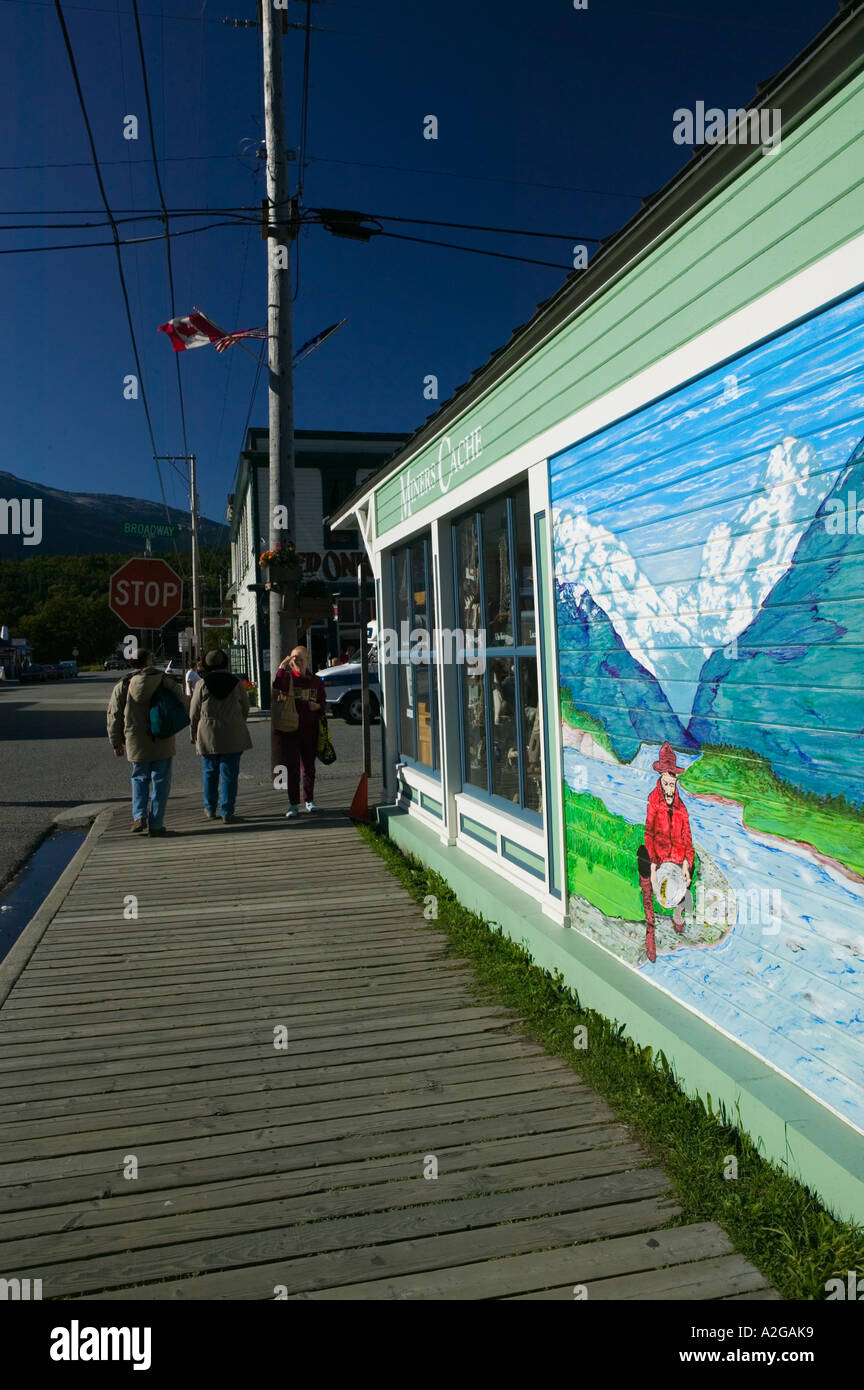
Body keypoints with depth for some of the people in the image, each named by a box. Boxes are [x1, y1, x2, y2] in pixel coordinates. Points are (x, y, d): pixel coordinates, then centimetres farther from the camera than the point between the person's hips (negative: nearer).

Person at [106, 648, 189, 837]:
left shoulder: (123, 685, -1)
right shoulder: (165, 681, -4)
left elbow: (114, 716, 1)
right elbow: (183, 704, -2)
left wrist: (116, 742, 11)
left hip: (136, 743, 1)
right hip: (163, 742, -1)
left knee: (140, 778, 18)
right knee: (160, 781, 7)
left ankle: (139, 815, 1)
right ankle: (155, 823, 6)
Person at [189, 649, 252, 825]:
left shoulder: (202, 684, -3)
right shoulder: (236, 683, 0)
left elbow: (194, 713, 0)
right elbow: (245, 709, 9)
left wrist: (194, 735, 13)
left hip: (208, 736, 0)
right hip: (233, 737, 0)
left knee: (209, 772, 14)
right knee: (229, 774, 2)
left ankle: (210, 809, 24)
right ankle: (227, 813, 2)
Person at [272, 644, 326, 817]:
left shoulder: (316, 681, 9)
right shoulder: (288, 678, -1)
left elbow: (323, 702, 19)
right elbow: (278, 686, -24)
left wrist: (318, 706, -3)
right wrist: (282, 668, -32)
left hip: (310, 729, 3)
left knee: (309, 766, 11)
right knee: (292, 767, -2)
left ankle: (309, 800, 24)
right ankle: (293, 804, 3)